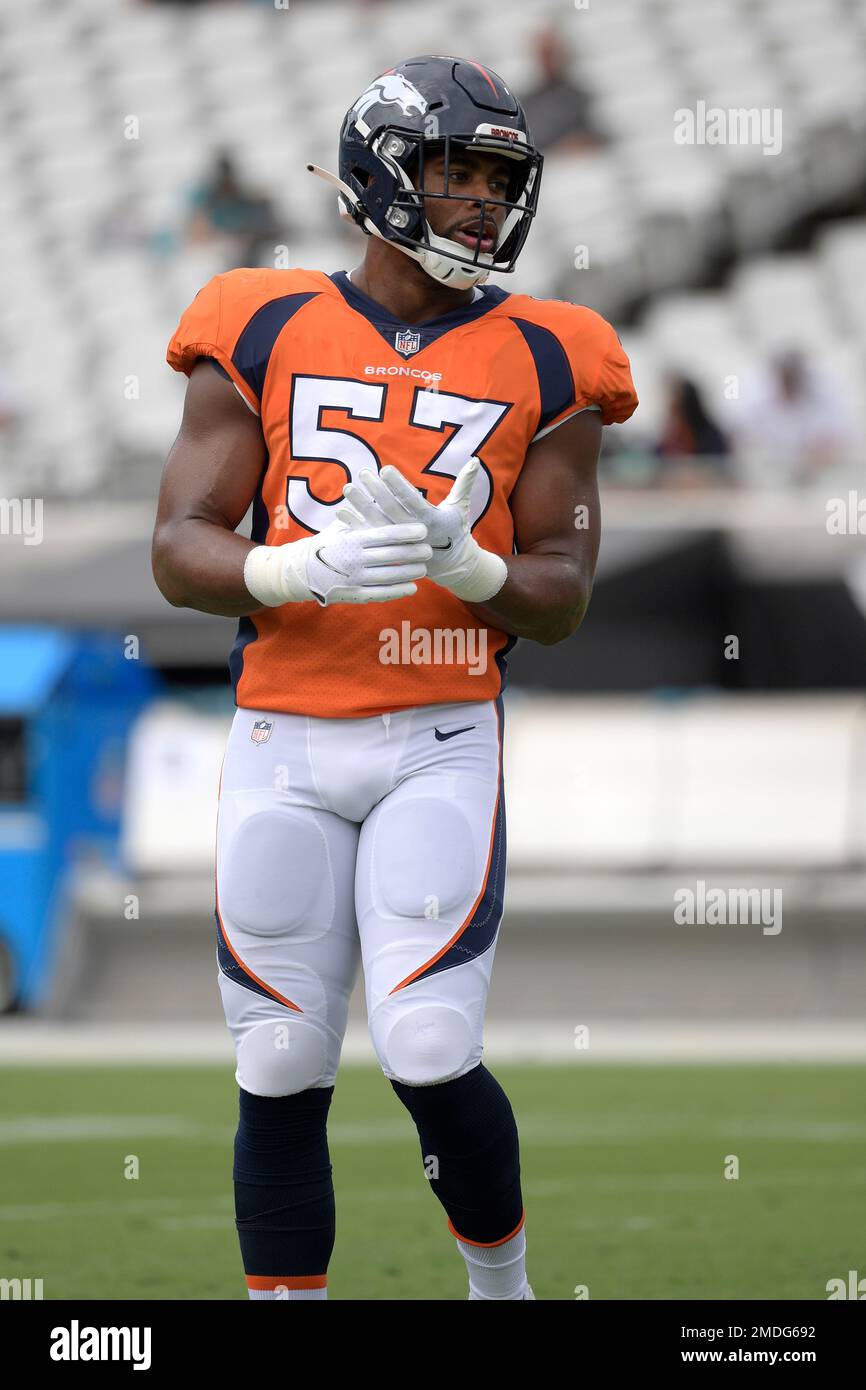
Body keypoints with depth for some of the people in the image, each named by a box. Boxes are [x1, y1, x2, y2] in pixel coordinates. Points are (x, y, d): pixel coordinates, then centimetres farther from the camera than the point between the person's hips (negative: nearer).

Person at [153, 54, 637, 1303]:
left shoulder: (539, 366, 4)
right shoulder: (263, 337, 3)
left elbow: (562, 600, 3)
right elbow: (179, 551, -1)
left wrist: (458, 559, -18)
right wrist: (305, 569, -21)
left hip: (442, 744, -1)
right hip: (285, 742, 1)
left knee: (430, 1061, -10)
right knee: (282, 1077, 2)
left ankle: (503, 1282, 15)